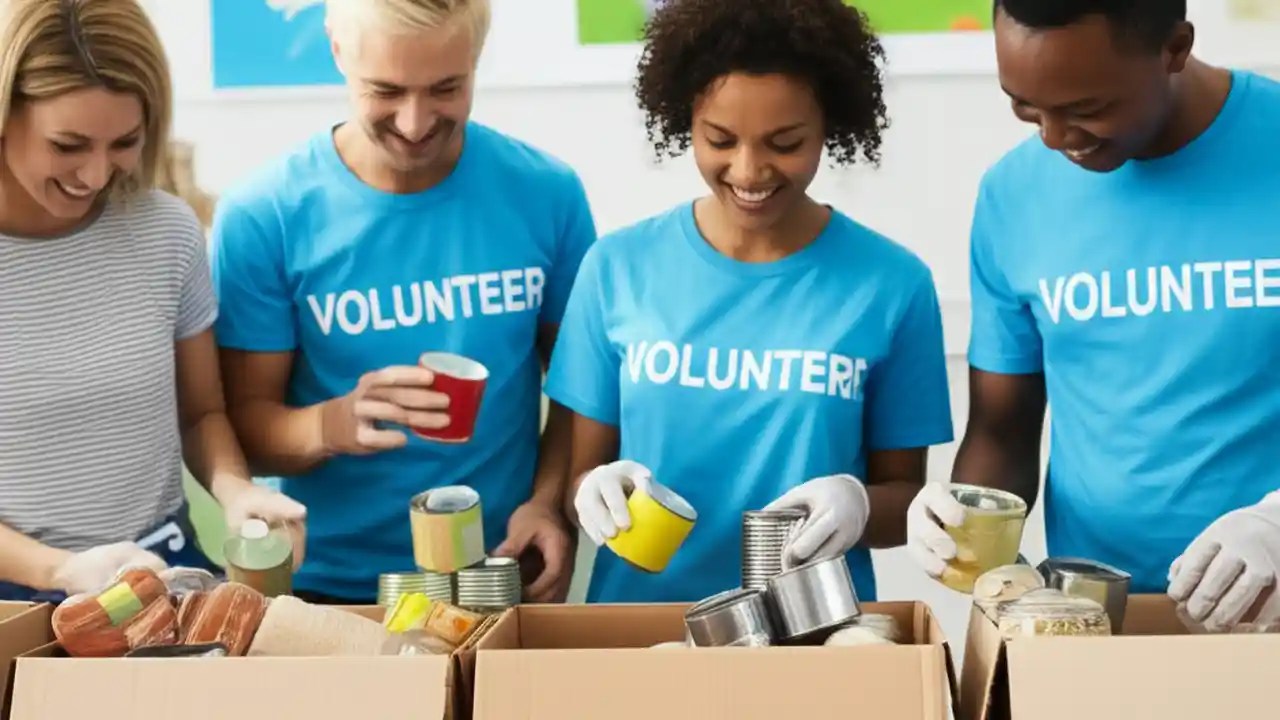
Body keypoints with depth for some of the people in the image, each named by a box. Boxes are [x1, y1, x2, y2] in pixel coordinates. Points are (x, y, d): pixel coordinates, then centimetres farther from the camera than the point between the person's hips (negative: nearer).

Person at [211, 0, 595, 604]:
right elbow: (244, 420, -10)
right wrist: (337, 425, -30)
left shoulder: (547, 193, -8)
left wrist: (551, 503, -13)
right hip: (330, 588, -1)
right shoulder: (263, 216, -14)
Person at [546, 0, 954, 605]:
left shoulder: (891, 284, -1)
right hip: (639, 616, 1)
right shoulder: (616, 268, 2)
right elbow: (579, 472, 7)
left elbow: (905, 496, 6)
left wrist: (860, 506, -15)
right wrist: (597, 490, -14)